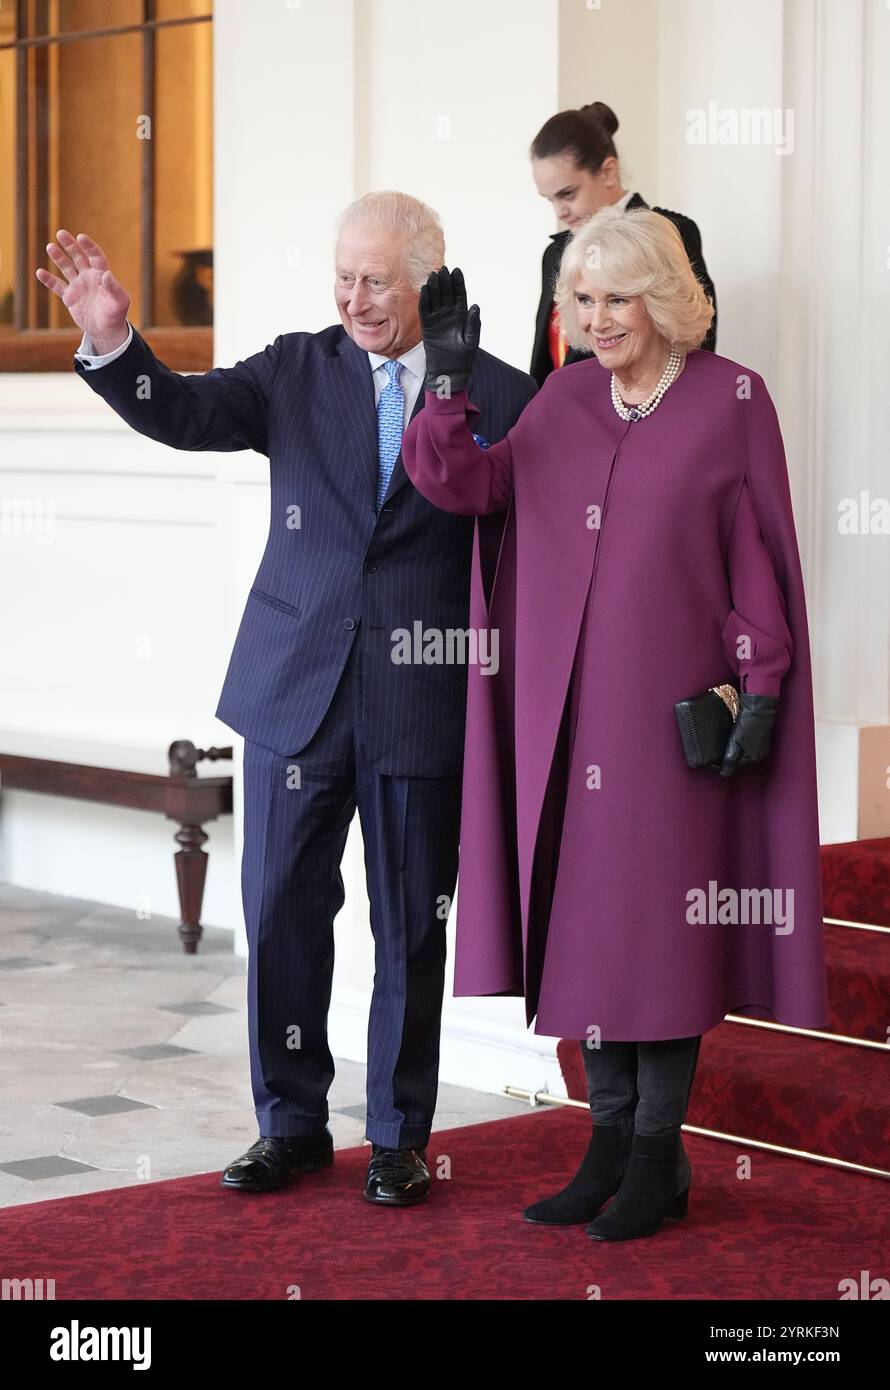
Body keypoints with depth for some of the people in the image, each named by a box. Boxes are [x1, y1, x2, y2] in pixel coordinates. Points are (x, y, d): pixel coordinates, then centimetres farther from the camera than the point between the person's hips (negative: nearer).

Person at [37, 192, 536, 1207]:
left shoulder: (501, 397, -2)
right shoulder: (296, 371, 4)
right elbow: (184, 413, -9)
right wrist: (112, 340, -27)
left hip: (423, 704, -2)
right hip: (295, 692, 2)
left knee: (411, 926, 8)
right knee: (281, 915, 8)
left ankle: (399, 1136, 23)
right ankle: (291, 1124, 24)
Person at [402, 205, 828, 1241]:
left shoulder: (732, 401, -3)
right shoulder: (564, 399, 10)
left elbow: (761, 557, -5)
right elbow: (467, 486, 0)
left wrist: (761, 689, -10)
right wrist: (450, 379, -13)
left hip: (669, 708, -5)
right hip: (565, 708, 5)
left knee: (659, 919, -1)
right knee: (583, 917, 7)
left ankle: (659, 1157, 9)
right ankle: (611, 1141, 17)